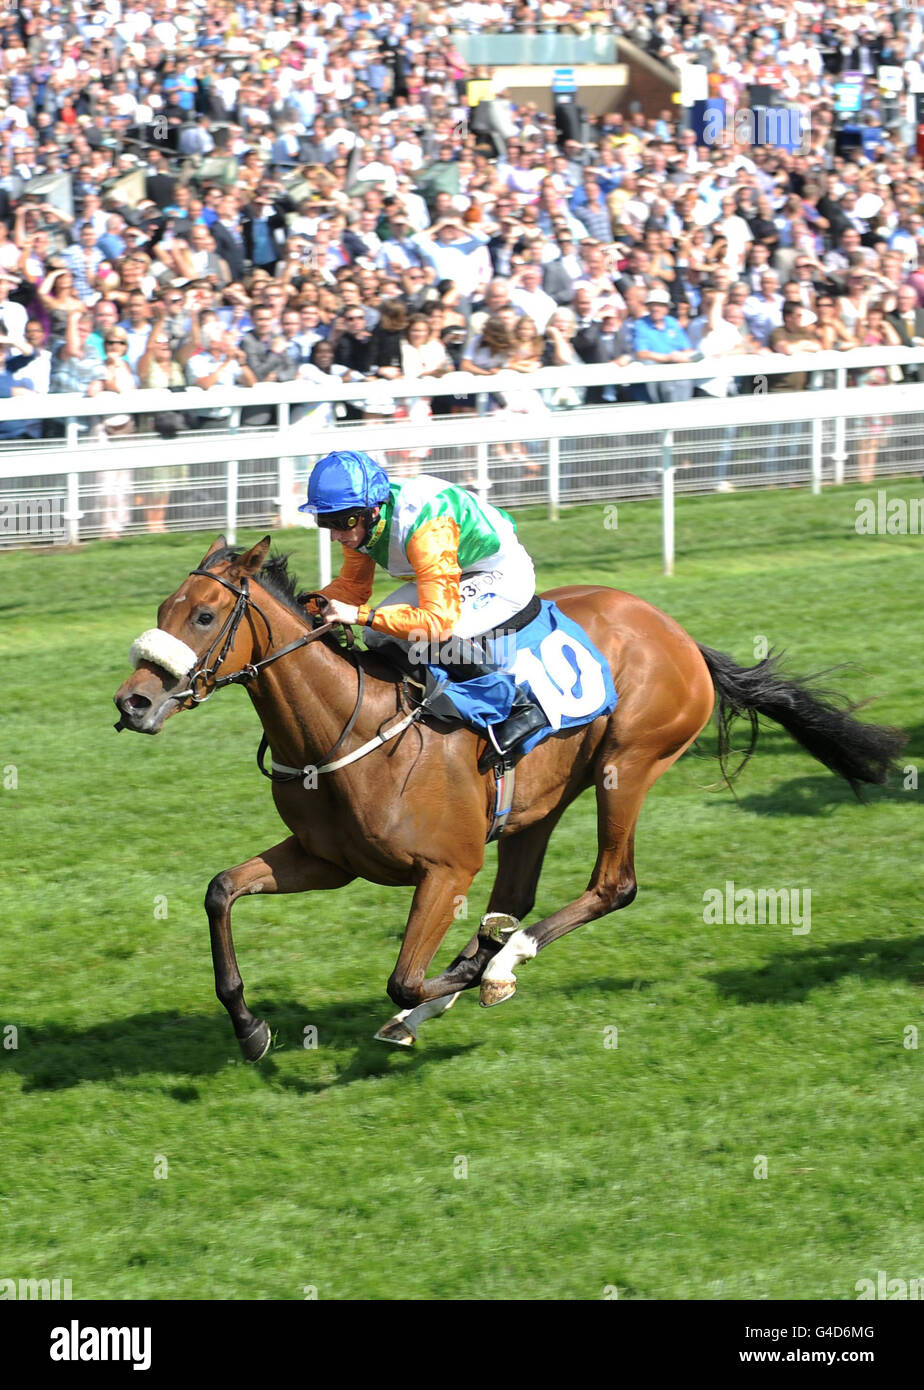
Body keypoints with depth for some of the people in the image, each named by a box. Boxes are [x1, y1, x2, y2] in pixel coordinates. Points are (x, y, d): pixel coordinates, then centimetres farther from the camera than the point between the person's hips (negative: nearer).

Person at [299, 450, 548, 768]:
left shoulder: (425, 529, -38)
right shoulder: (359, 521, -13)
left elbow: (439, 621, -42)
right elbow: (352, 586, 1)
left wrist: (361, 615, -47)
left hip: (503, 577, -9)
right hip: (457, 575, 9)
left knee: (439, 636, -33)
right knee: (377, 636, -3)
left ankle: (517, 707, -19)